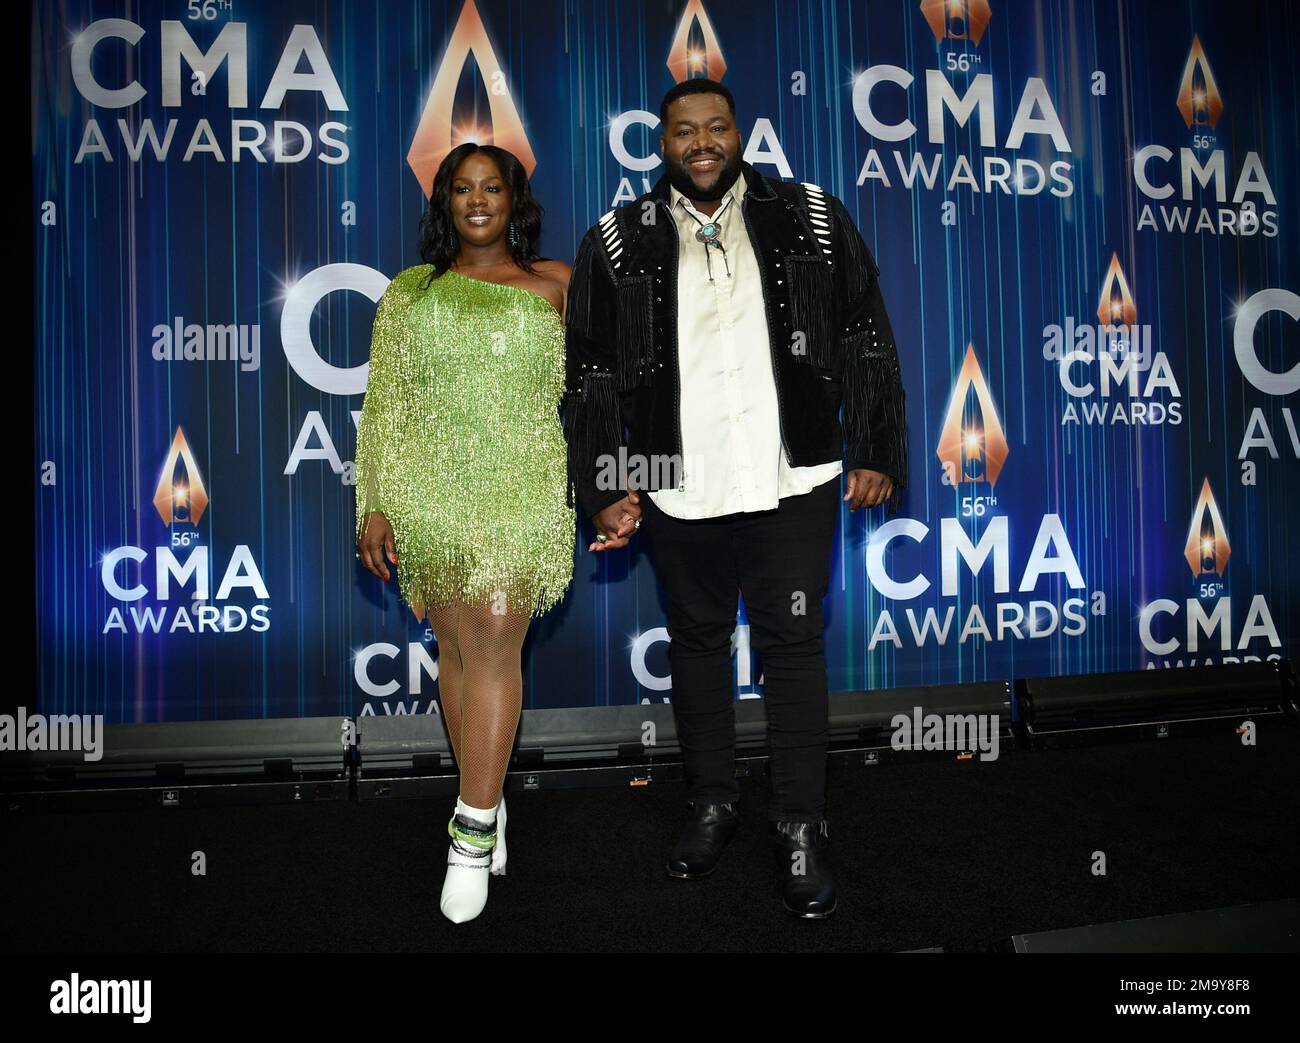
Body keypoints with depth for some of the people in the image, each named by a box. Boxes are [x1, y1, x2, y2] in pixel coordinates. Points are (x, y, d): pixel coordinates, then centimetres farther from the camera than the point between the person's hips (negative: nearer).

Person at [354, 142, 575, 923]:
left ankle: (473, 830, 0)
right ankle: (489, 800, 25)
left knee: (495, 645, -8)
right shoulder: (411, 291, 10)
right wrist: (374, 505, 1)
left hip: (523, 495, -2)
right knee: (458, 647, 7)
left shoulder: (552, 285, 8)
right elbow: (384, 406, 7)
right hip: (431, 497, 2)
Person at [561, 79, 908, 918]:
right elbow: (591, 376, 5)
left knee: (794, 645, 3)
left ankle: (802, 826, 18)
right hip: (679, 488, 1)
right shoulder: (619, 242, 4)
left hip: (794, 480, -1)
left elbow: (867, 340, 6)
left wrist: (877, 455, 3)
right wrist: (602, 490, 1)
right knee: (697, 640, 13)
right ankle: (713, 804, 31)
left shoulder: (814, 220, 4)